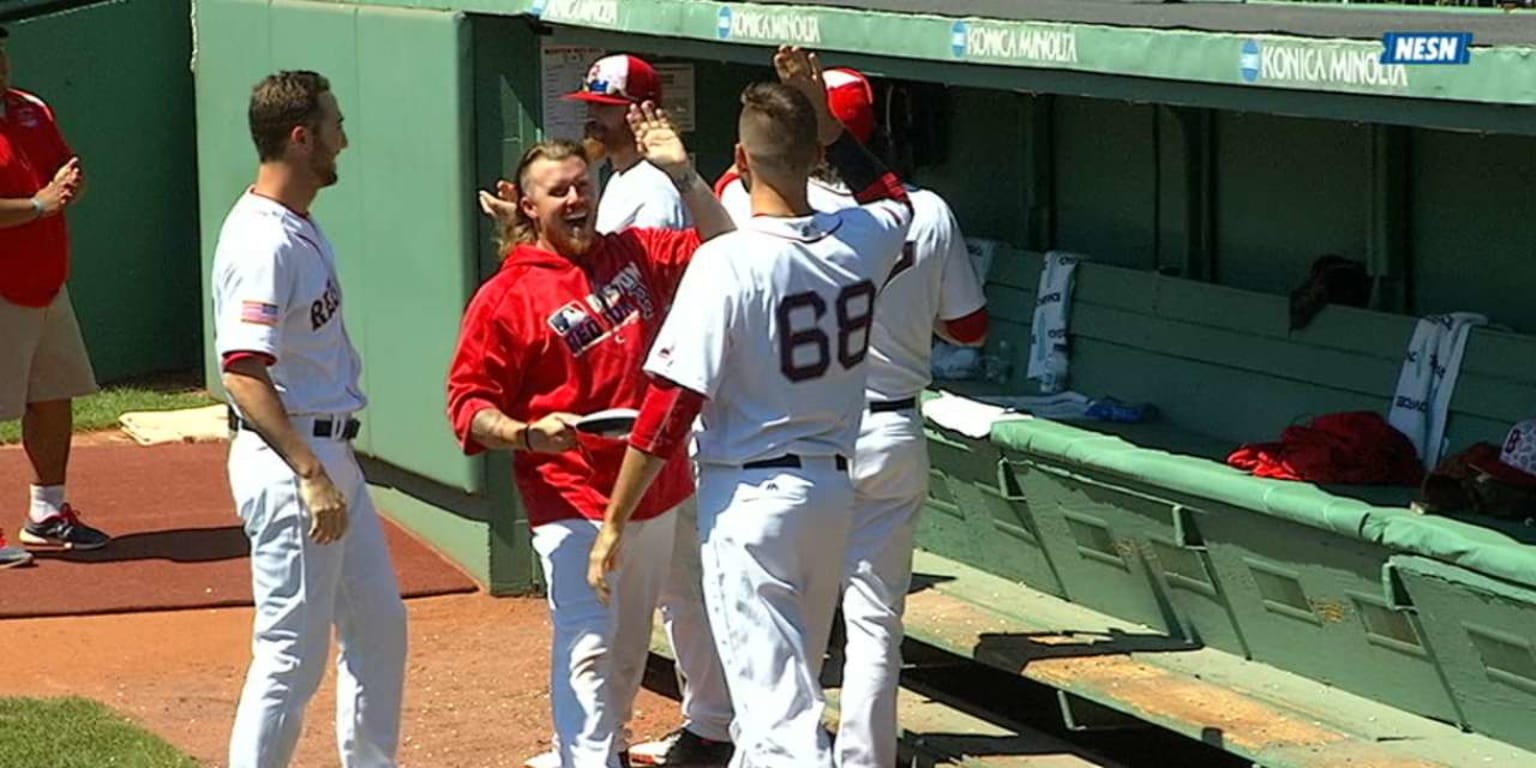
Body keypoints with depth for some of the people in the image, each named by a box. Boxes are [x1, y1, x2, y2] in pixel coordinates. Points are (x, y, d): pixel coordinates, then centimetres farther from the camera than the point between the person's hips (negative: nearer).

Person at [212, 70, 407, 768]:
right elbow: (244, 376, -26)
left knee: (379, 624, 19)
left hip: (329, 453, 10)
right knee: (293, 652, -5)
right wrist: (311, 476, -29)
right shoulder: (262, 243, -20)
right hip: (288, 458, -10)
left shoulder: (301, 227, 11)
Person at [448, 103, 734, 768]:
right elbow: (469, 404, -9)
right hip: (574, 504, -6)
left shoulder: (636, 254, 6)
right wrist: (528, 435, -27)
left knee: (630, 646, 18)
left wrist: (682, 175, -3)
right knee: (590, 648, -15)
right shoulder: (505, 298, -10)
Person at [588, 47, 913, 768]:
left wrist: (614, 521, -10)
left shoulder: (727, 262, -18)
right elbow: (894, 199, 27)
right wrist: (823, 118, 22)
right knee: (790, 676, 24)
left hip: (749, 497, -7)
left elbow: (670, 406, -17)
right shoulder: (861, 241, -1)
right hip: (834, 490, 7)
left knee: (778, 706, -9)